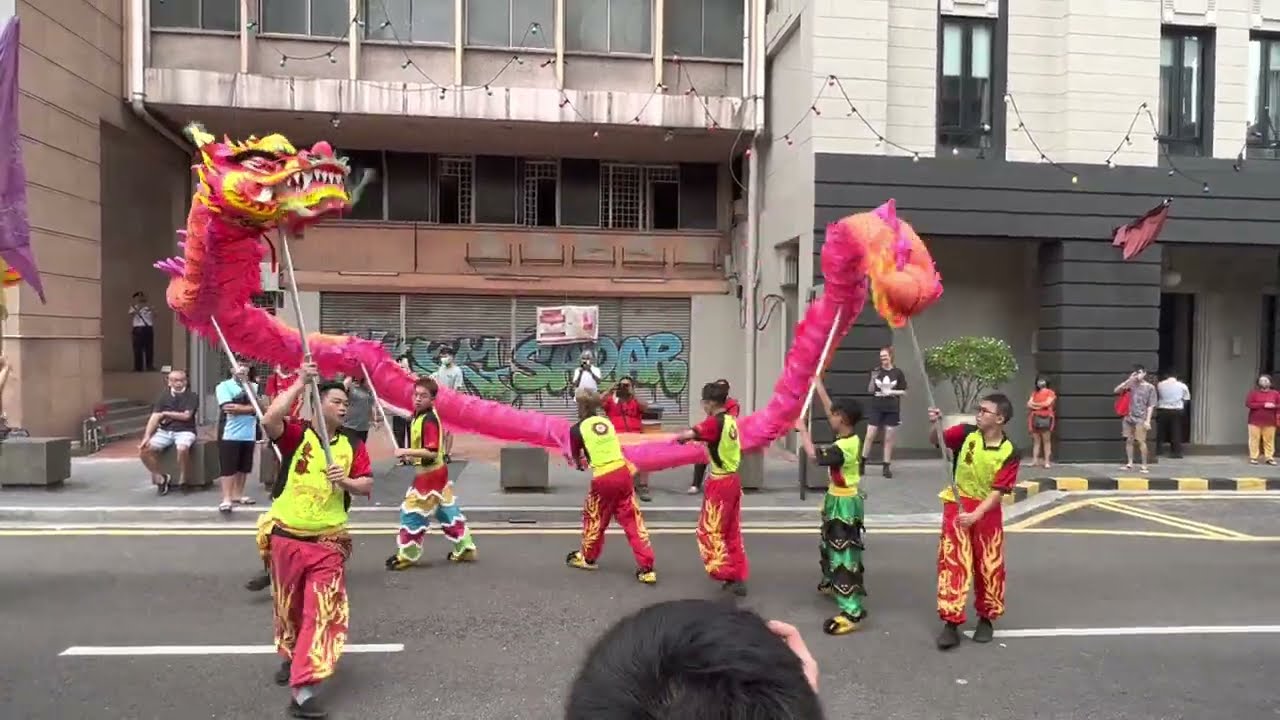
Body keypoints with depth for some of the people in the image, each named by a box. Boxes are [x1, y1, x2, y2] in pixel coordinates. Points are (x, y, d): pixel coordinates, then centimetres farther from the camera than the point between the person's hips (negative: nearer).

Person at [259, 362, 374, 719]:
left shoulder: (352, 445, 2)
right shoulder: (296, 433, -7)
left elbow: (368, 486, 2)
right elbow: (269, 420, -28)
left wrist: (346, 481, -19)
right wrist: (301, 383, -27)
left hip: (328, 542, 1)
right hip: (286, 537, -1)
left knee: (324, 612, -8)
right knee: (288, 608, 19)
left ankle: (302, 688, -6)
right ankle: (290, 658, 46)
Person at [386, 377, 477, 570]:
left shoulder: (429, 420, -23)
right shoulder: (419, 415, 6)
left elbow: (432, 452, -29)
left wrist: (406, 451, -27)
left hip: (430, 473, -10)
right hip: (435, 471, 10)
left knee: (413, 513, 0)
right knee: (447, 510, 16)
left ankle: (407, 555, 13)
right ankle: (465, 549, 24)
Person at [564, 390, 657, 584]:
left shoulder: (577, 429, 0)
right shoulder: (607, 421, 11)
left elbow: (576, 457, 16)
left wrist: (581, 463, 38)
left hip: (603, 479, -4)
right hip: (622, 472, 4)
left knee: (594, 518, 20)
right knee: (633, 520, 7)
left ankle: (588, 557, 39)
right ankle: (646, 568, 3)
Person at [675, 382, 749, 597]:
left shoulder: (714, 422, -18)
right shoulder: (730, 420, 7)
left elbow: (688, 434, -26)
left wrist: (677, 438, -7)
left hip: (720, 483, -8)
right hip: (733, 480, 8)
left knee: (711, 530, 2)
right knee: (732, 531, 14)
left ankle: (729, 575, -1)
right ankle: (739, 576, 19)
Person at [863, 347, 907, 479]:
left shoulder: (898, 372, -2)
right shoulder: (876, 371, 1)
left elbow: (904, 392, 2)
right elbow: (870, 390, 1)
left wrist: (892, 392, -14)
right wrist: (873, 379, -15)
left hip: (892, 410, -1)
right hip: (877, 408, 1)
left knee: (889, 439, 4)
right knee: (869, 436, -1)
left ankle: (886, 467, 9)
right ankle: (862, 463, 7)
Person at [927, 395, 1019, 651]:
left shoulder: (1009, 453, -12)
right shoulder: (966, 433, -7)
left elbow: (997, 492, -14)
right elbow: (936, 440, -7)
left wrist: (975, 515, -25)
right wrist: (936, 424, -29)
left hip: (987, 512, 0)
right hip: (956, 506, 0)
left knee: (989, 567, 11)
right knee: (952, 564, -4)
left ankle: (986, 619, 31)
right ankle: (951, 623, 0)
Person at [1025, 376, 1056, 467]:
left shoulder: (1050, 393, 3)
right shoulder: (1034, 393, 17)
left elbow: (1047, 403, -10)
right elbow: (1029, 405, 7)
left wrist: (1034, 404, 2)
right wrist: (1041, 405, -7)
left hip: (1046, 418, -4)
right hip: (1034, 418, 5)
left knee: (1046, 440, -4)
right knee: (1036, 440, 4)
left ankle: (1047, 462, -6)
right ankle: (1034, 461, 3)